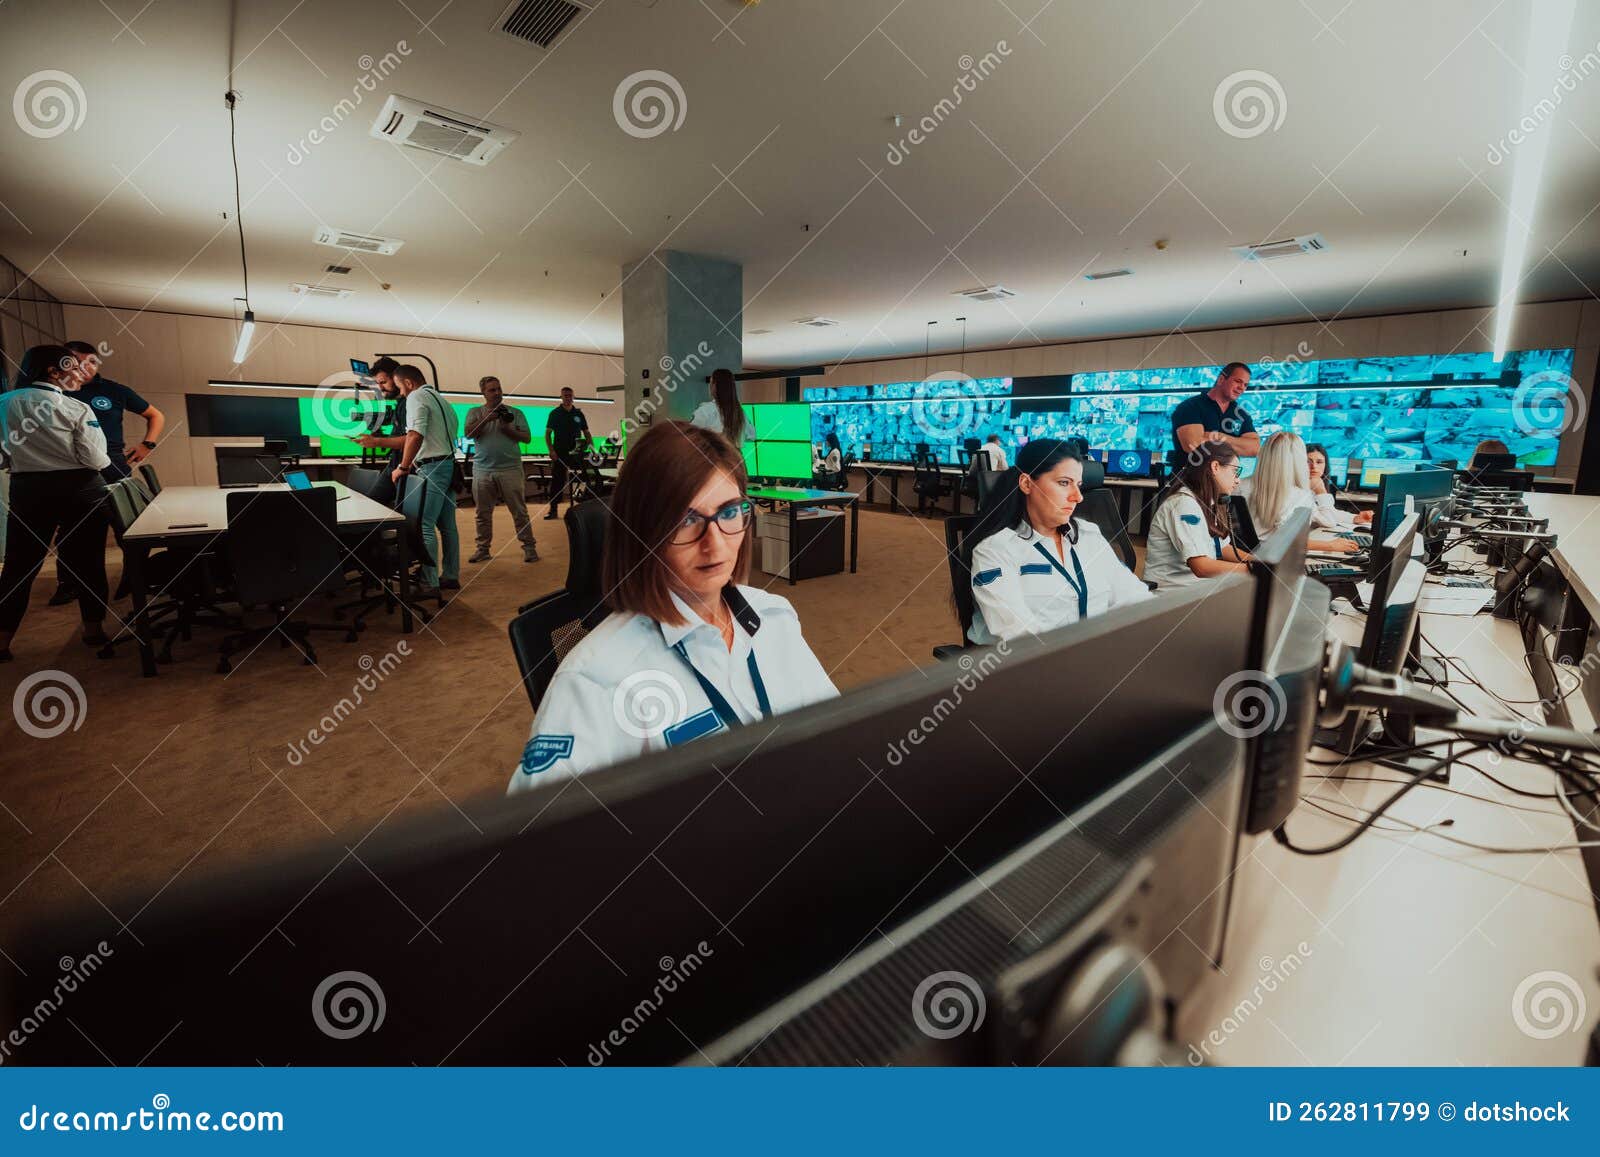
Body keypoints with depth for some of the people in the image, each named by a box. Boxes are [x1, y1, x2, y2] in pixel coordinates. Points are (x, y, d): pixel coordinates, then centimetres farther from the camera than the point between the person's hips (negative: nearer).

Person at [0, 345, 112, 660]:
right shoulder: (77, 409, -10)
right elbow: (96, 460, -12)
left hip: (27, 489, 4)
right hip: (79, 489, -3)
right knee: (87, 560, 6)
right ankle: (93, 628, 13)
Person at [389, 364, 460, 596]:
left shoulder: (416, 397, -8)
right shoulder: (440, 399, 19)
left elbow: (415, 435, -21)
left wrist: (403, 467, -15)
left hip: (431, 468, -10)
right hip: (450, 464, 10)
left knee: (425, 526, -9)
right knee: (447, 525, 13)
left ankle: (430, 584, -10)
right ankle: (451, 576, 19)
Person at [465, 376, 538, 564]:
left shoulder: (514, 413, 9)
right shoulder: (475, 412, 11)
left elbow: (527, 437, 3)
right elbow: (469, 433, -6)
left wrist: (508, 428, -11)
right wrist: (487, 418, -15)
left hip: (511, 469, -1)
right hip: (483, 470, 2)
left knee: (519, 511, -2)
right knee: (483, 513, 7)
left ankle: (529, 547, 4)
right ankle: (483, 549, 16)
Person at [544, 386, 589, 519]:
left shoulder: (578, 414, 10)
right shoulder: (555, 413, 3)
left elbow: (586, 433, 13)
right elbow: (548, 433, 0)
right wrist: (551, 450, -13)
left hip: (575, 452, 2)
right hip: (559, 453, -2)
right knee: (557, 480, -2)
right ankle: (553, 509, 2)